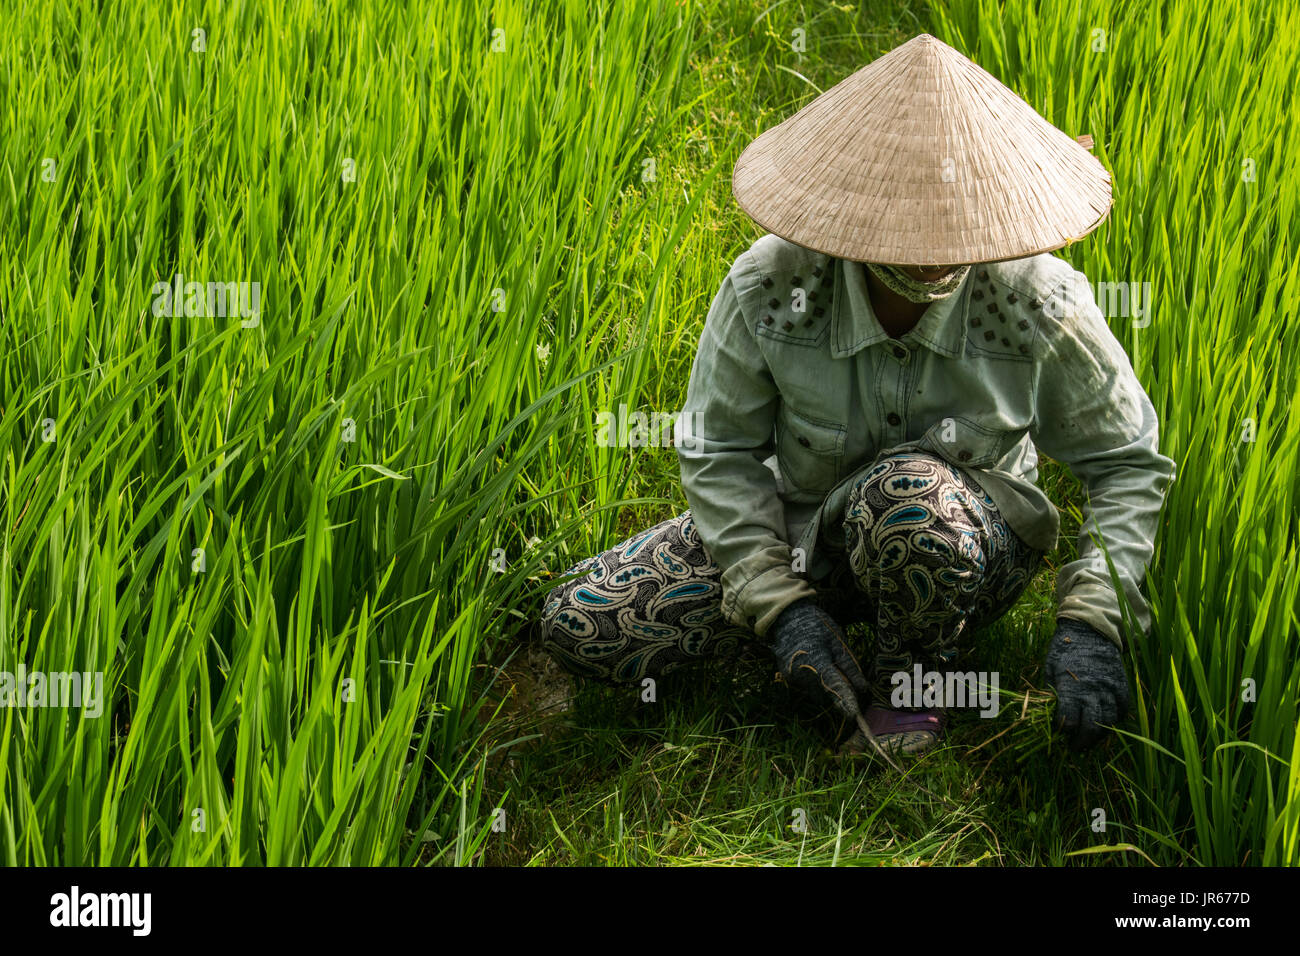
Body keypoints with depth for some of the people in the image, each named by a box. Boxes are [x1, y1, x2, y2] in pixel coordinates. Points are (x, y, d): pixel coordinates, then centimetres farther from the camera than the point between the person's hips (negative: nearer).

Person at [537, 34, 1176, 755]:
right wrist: (778, 602, -20)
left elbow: (1129, 463, -11)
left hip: (971, 551, -2)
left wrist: (1091, 623, -25)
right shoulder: (767, 289, -24)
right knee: (579, 627, -11)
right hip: (800, 532, 3)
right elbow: (718, 451, -10)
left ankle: (911, 669, -8)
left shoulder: (1040, 304, -25)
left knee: (907, 495, -42)